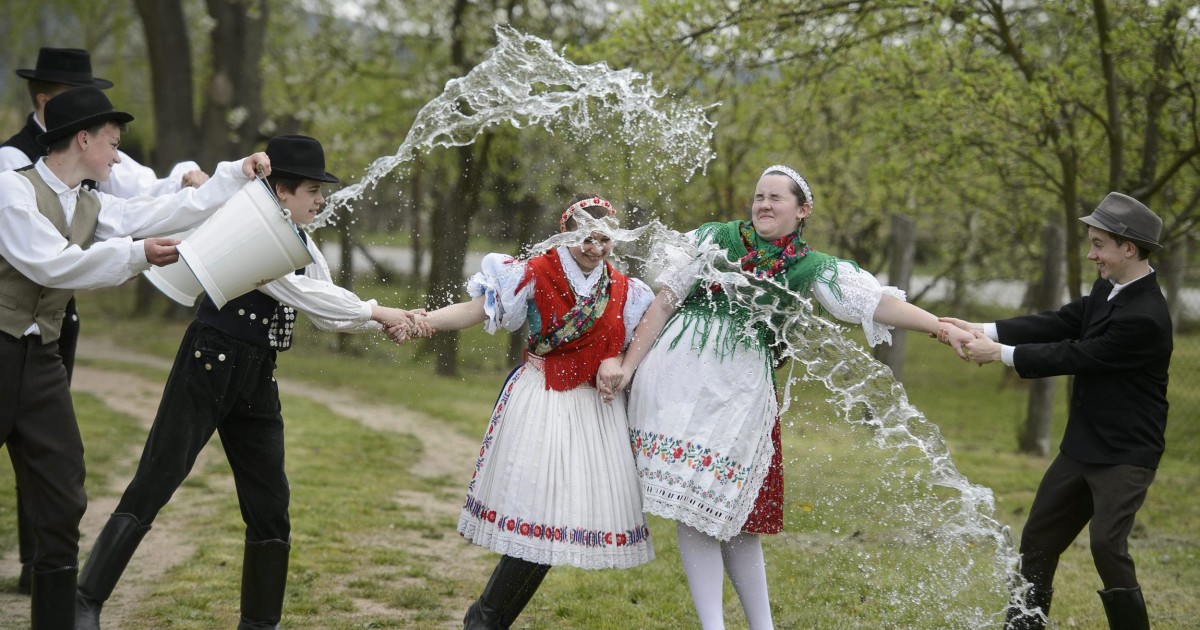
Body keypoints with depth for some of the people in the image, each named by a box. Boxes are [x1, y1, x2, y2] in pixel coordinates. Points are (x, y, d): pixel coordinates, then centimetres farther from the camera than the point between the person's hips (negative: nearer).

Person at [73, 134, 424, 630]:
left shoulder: (302, 246, 11)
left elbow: (325, 314, 14)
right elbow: (301, 293, -20)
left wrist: (387, 323, 0)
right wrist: (374, 310, -16)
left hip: (257, 382, 8)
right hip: (207, 367, -8)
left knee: (269, 504, 8)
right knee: (153, 484, -10)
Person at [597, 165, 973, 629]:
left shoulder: (812, 268, 8)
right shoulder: (718, 238, 7)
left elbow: (878, 303, -4)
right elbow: (665, 301, 7)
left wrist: (943, 327, -17)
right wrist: (627, 365, 1)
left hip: (741, 390, 1)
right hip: (679, 373, 0)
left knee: (733, 513, 2)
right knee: (690, 509, -6)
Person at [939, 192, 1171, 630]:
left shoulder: (1144, 318, -24)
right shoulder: (1109, 290, 3)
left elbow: (1075, 356, -22)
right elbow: (1060, 322, 2)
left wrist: (1001, 354, -15)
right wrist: (986, 330, -9)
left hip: (1124, 455, -9)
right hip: (1083, 446, 9)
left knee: (1107, 546, -20)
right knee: (1038, 539, 14)